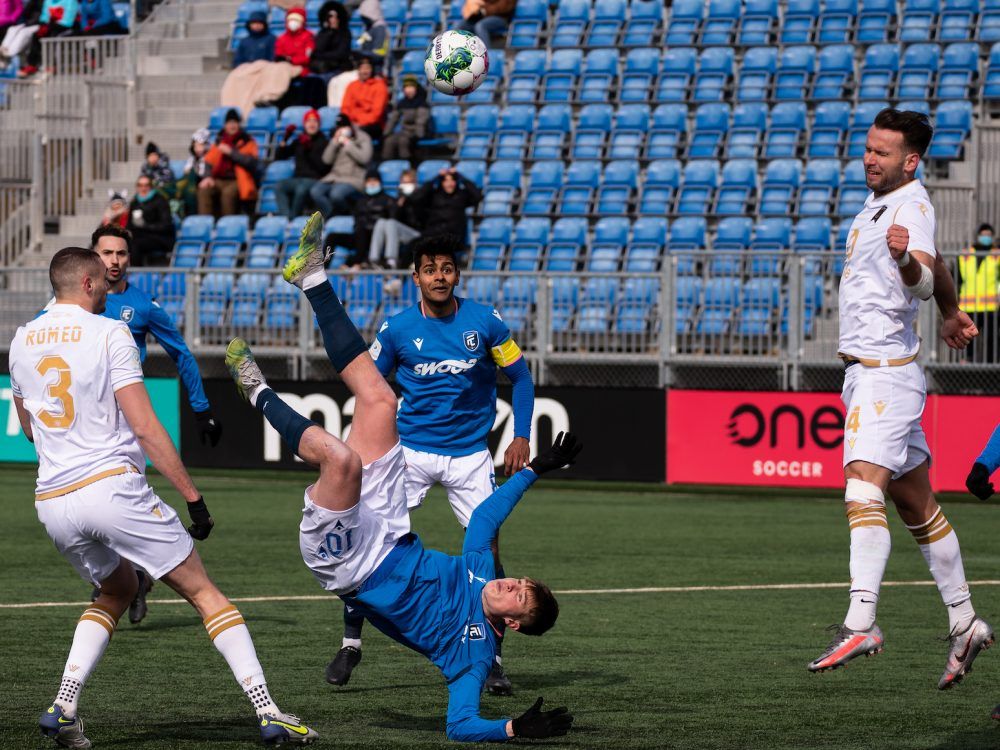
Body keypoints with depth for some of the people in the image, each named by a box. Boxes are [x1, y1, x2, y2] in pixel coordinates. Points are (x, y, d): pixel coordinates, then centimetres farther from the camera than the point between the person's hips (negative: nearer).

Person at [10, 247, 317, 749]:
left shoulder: (22, 341, 12)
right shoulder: (109, 335, -5)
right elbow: (145, 428, -10)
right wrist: (193, 497, -7)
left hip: (52, 501, 6)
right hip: (112, 486, -6)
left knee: (118, 589, 27)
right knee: (203, 592, 3)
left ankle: (63, 707, 7)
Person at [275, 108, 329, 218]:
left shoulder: (323, 142, 5)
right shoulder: (298, 141, 19)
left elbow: (323, 167, -7)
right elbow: (279, 156, 20)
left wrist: (309, 150, -15)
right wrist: (285, 139, 7)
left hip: (314, 179, -4)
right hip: (297, 179, 4)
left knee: (301, 189, -38)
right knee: (279, 187, -27)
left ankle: (293, 217, -30)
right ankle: (286, 217, -41)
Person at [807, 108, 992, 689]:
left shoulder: (911, 206, -13)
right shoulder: (880, 203, 16)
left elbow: (925, 277, -30)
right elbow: (935, 272, 31)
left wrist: (905, 259, -50)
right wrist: (953, 312, 44)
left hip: (887, 372, -10)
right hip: (865, 371, 10)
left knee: (864, 488, -23)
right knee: (916, 503, 12)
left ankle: (861, 622, -34)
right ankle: (966, 622, 19)